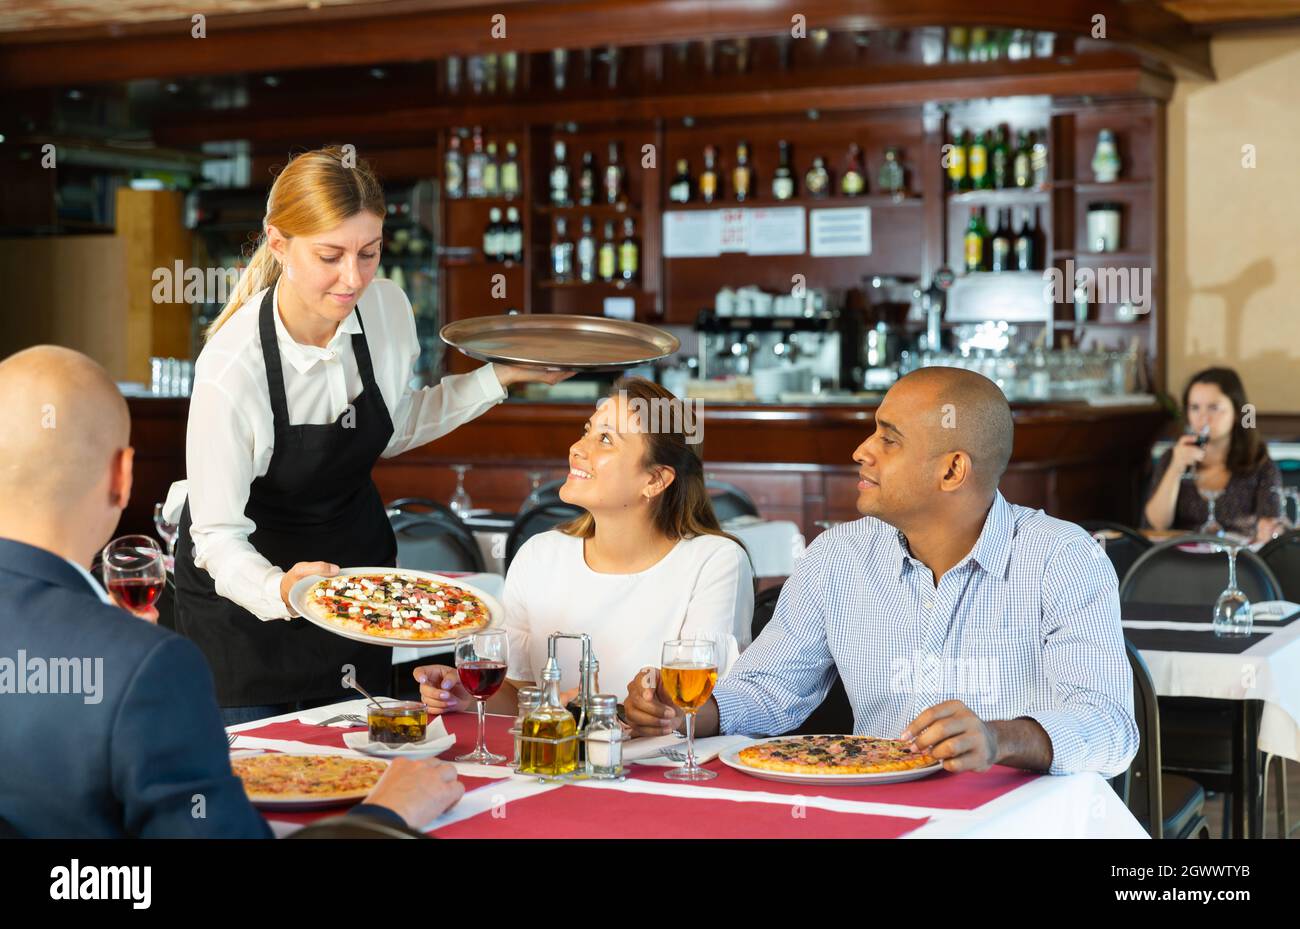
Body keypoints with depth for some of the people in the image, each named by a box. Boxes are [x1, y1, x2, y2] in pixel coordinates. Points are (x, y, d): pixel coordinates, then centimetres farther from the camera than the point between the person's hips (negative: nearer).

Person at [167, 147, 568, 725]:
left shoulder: (387, 308, -14)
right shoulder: (230, 368, -31)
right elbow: (219, 537, -26)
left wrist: (501, 378, 0)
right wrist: (278, 589, -45)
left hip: (355, 550, 5)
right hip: (245, 578, -5)